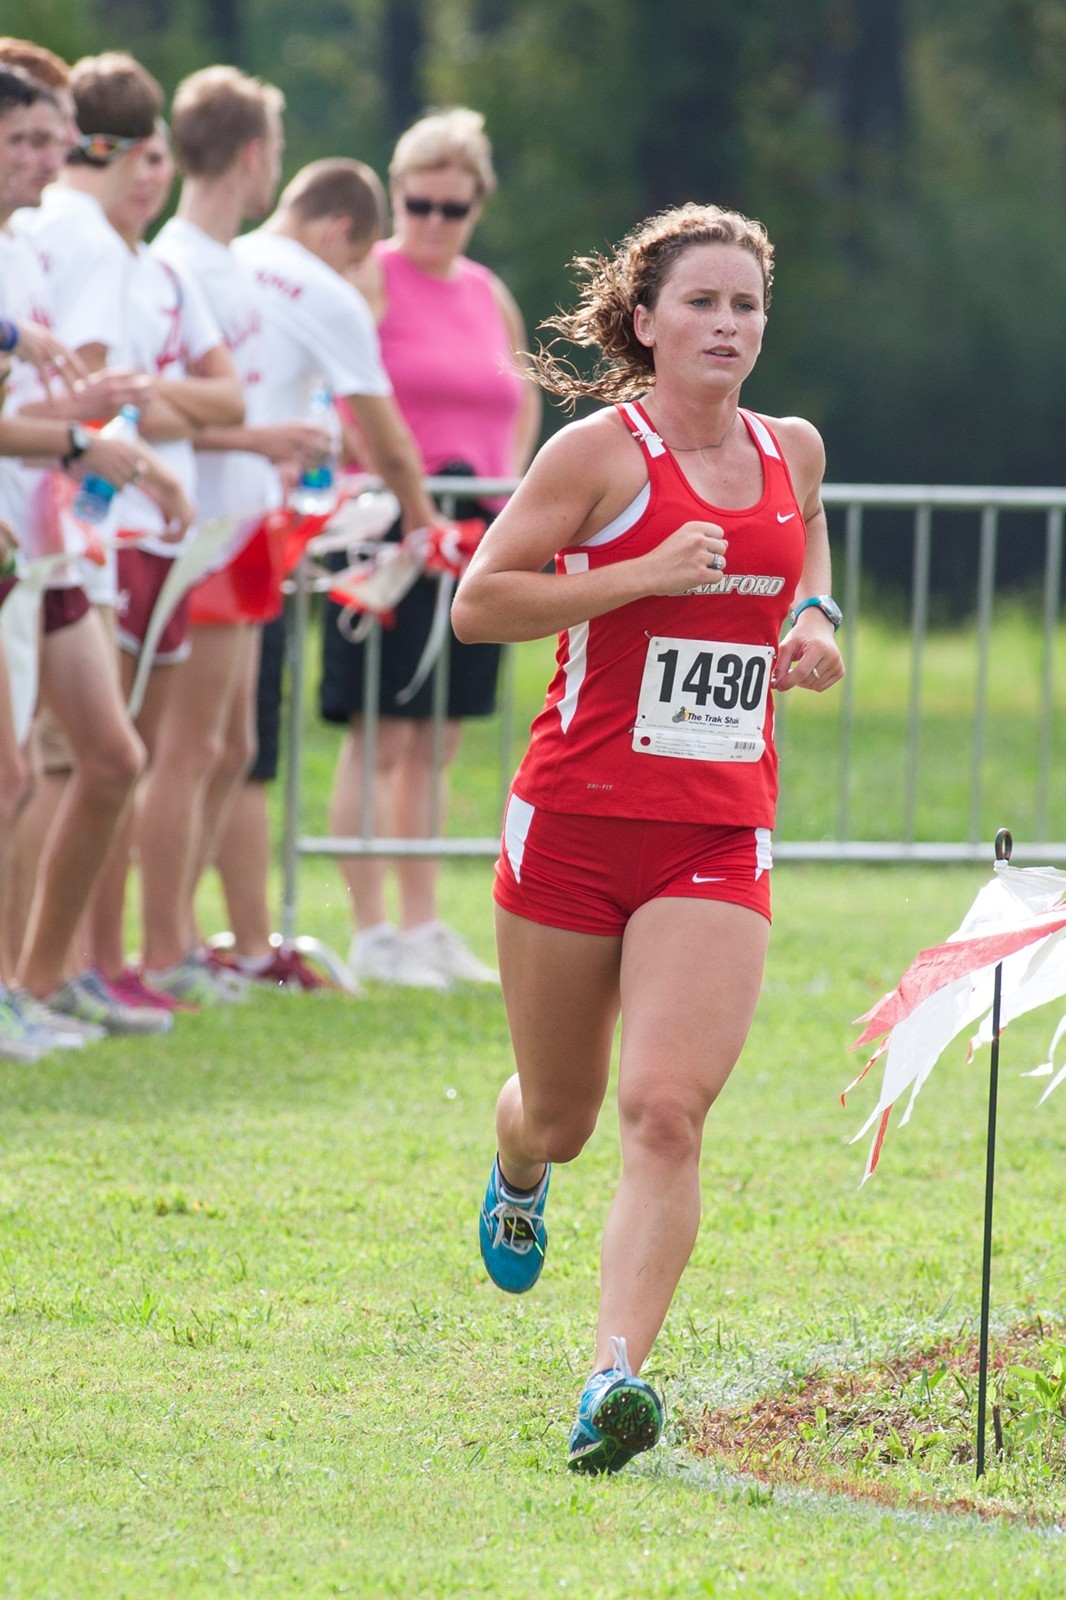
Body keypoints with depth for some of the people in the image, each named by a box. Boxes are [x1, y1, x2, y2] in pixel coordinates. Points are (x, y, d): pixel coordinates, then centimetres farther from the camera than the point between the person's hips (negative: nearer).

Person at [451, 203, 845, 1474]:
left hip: (718, 840, 2)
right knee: (563, 1115, 14)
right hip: (578, 820, -2)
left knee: (667, 1114, -16)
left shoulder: (793, 449, 8)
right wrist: (644, 575, -18)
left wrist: (815, 618, 11)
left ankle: (614, 1378, -21)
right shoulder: (603, 452, -7)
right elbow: (476, 603, -10)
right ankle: (519, 1169, 51)